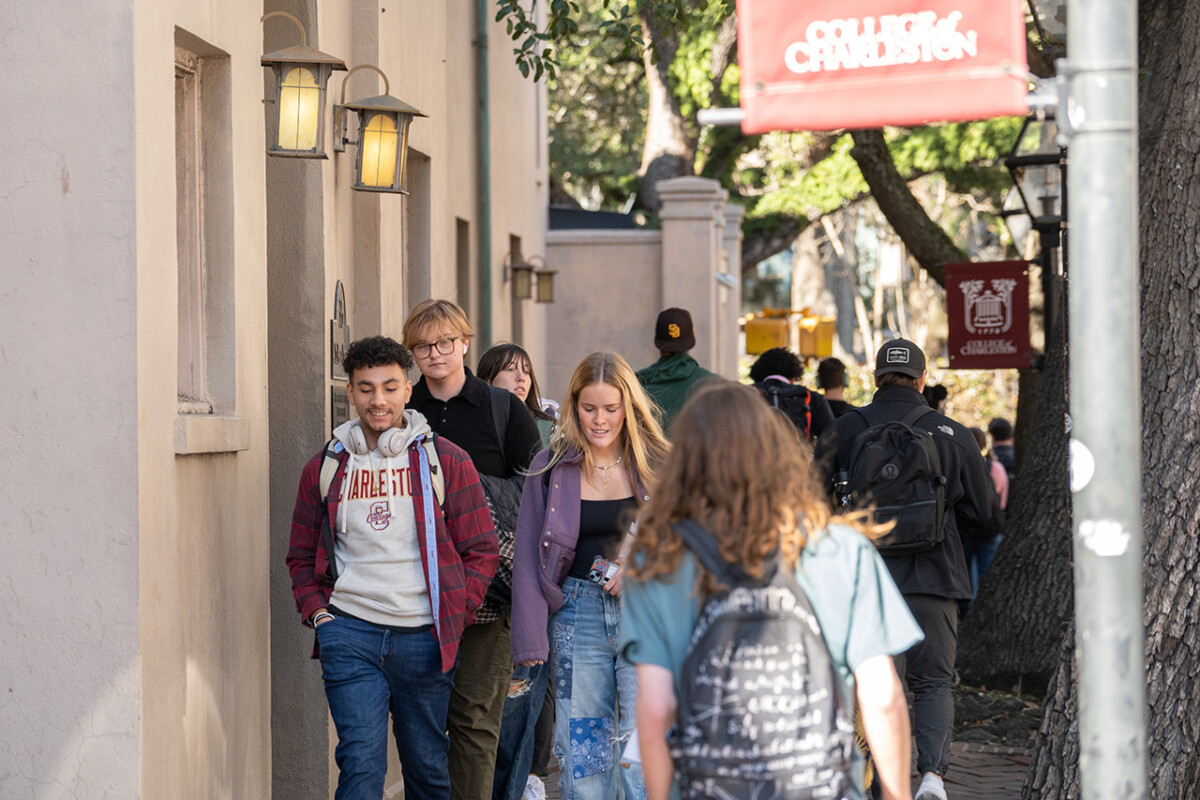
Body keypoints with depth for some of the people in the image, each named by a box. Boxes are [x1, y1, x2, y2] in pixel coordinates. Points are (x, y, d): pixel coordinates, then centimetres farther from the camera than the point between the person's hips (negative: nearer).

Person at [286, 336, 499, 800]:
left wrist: (454, 616, -3)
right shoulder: (325, 468, 9)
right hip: (348, 630, 0)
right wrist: (315, 611, 1)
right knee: (361, 760, -10)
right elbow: (302, 556, 16)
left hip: (422, 636, 0)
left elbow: (480, 549, 5)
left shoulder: (446, 461, 3)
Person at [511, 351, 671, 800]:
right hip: (577, 616, 1)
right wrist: (531, 640, 1)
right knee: (582, 756, 3)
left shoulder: (657, 465, 3)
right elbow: (529, 558, 7)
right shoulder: (551, 468, 6)